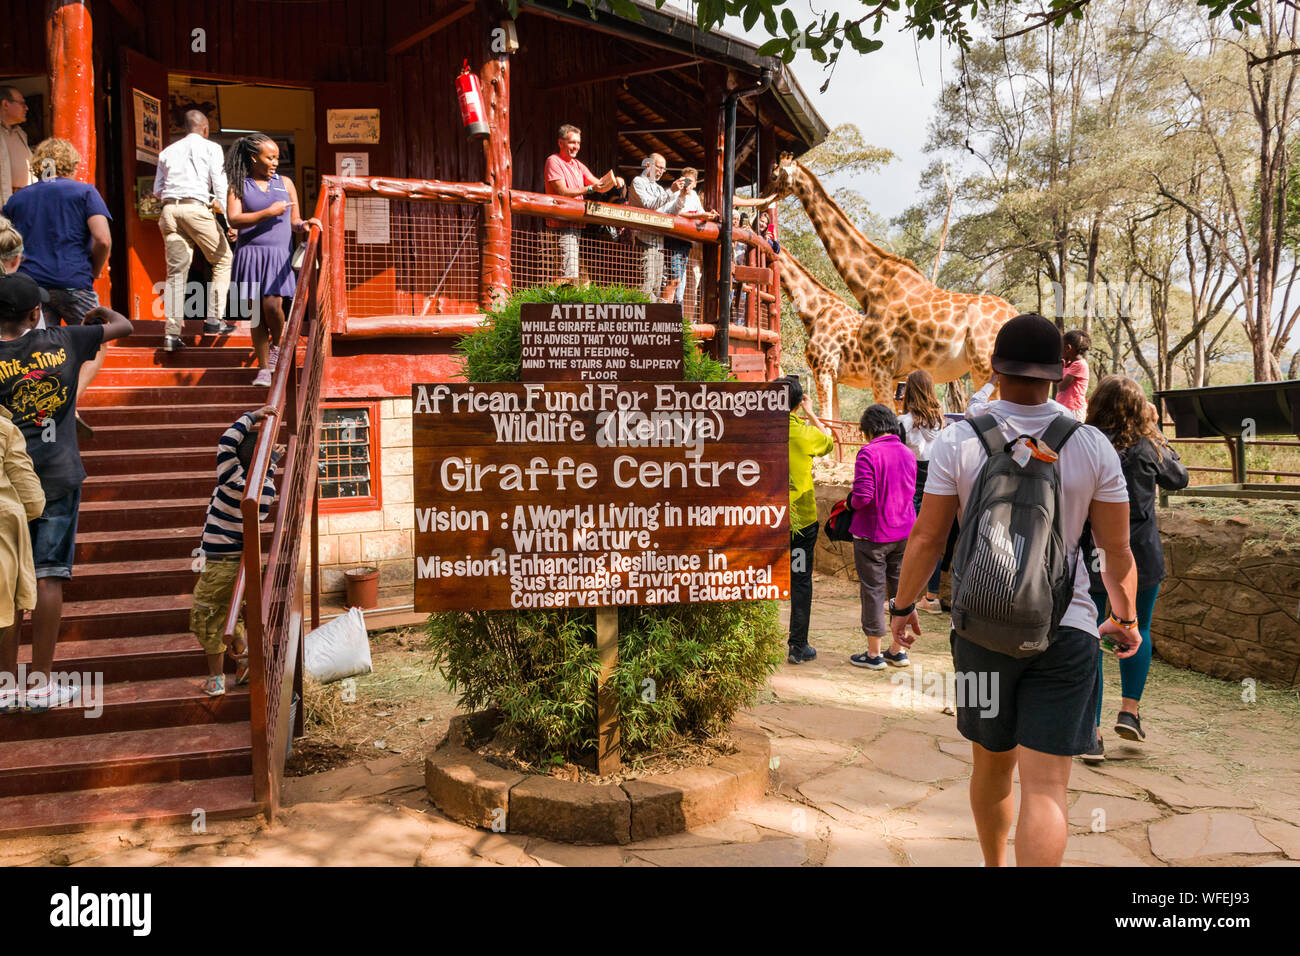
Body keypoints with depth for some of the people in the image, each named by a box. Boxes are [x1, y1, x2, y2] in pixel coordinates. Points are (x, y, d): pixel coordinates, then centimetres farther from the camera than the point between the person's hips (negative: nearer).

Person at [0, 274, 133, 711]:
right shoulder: (64, 340, -1)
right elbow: (123, 326, 15)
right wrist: (102, 311, 35)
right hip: (59, 478, 0)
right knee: (49, 577, 2)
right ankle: (40, 683, 6)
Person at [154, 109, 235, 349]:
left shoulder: (167, 152, 22)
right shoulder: (211, 148, 9)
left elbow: (157, 190, 19)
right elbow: (219, 183, -2)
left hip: (169, 209, 5)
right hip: (197, 208, -5)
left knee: (176, 269, 3)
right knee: (223, 260, 9)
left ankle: (172, 330, -3)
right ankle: (214, 319, -1)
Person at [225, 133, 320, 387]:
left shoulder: (285, 183, 13)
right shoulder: (239, 186, 6)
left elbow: (293, 221, 14)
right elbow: (234, 220, -7)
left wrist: (303, 224, -9)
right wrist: (267, 213, -14)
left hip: (279, 252, 1)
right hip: (250, 252, 0)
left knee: (272, 305, -16)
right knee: (256, 312, 1)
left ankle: (277, 344, 15)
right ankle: (264, 369, 9)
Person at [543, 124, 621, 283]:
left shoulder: (578, 165, 22)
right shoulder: (553, 161, -3)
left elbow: (599, 186, 20)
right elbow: (562, 192, -14)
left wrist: (614, 181, -1)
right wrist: (590, 189, -19)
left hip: (578, 223, 8)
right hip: (562, 224, -8)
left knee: (580, 273, 5)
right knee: (568, 273, -16)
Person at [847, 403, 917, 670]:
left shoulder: (869, 453, -17)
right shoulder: (907, 453, 5)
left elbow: (862, 497, -22)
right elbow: (911, 491, 14)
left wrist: (851, 502, -2)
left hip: (872, 533, -6)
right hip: (904, 531, 6)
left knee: (873, 590, 4)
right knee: (900, 588, 14)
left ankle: (874, 654, 12)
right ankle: (898, 650, 23)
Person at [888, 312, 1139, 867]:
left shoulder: (958, 441, -8)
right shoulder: (1092, 447, -5)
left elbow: (926, 537, -6)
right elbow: (1117, 550, 0)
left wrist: (902, 605, 9)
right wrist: (1126, 617, 18)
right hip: (1064, 632, -1)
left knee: (991, 763, 22)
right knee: (1046, 786, -3)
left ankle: (994, 867, 43)